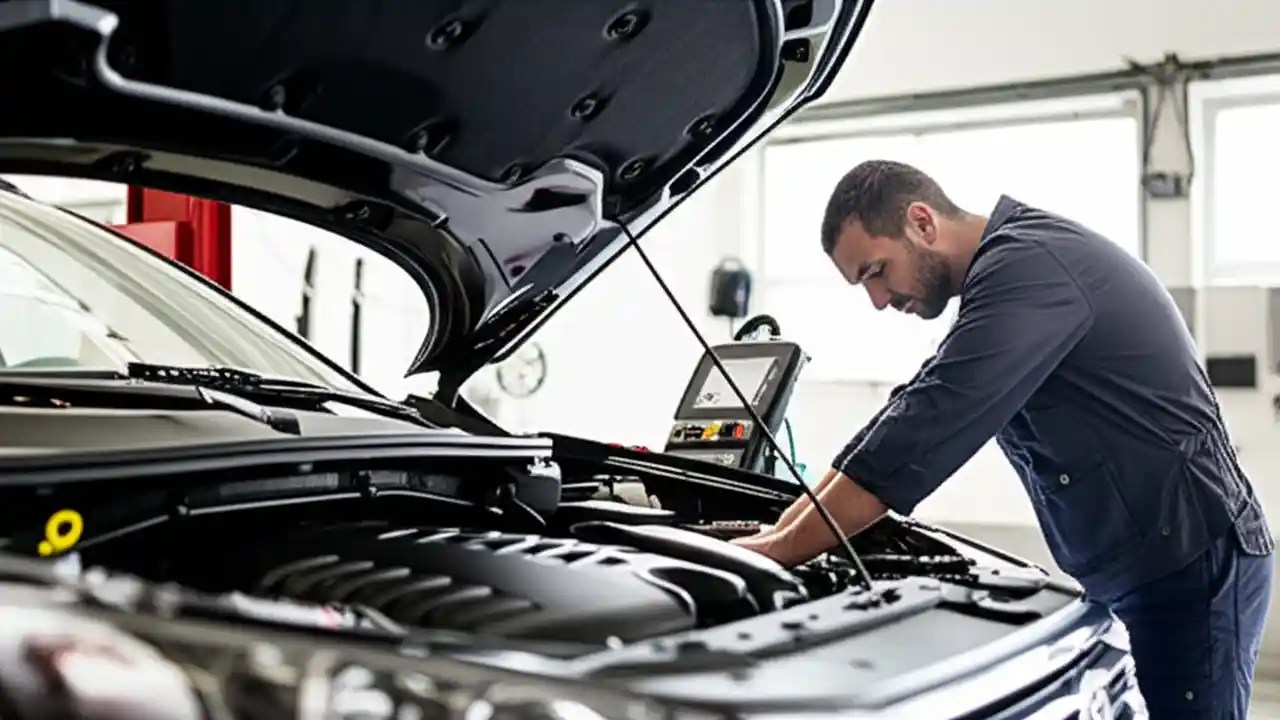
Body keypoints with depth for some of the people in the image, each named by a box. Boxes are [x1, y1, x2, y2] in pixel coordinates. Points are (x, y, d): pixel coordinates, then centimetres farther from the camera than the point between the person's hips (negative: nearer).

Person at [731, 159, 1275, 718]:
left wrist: (780, 549, -20)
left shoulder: (1028, 265, -20)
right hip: (1128, 569, 10)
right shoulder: (1007, 271, 13)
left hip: (1189, 569, -10)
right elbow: (920, 413, 13)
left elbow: (925, 428, -26)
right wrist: (778, 530, 6)